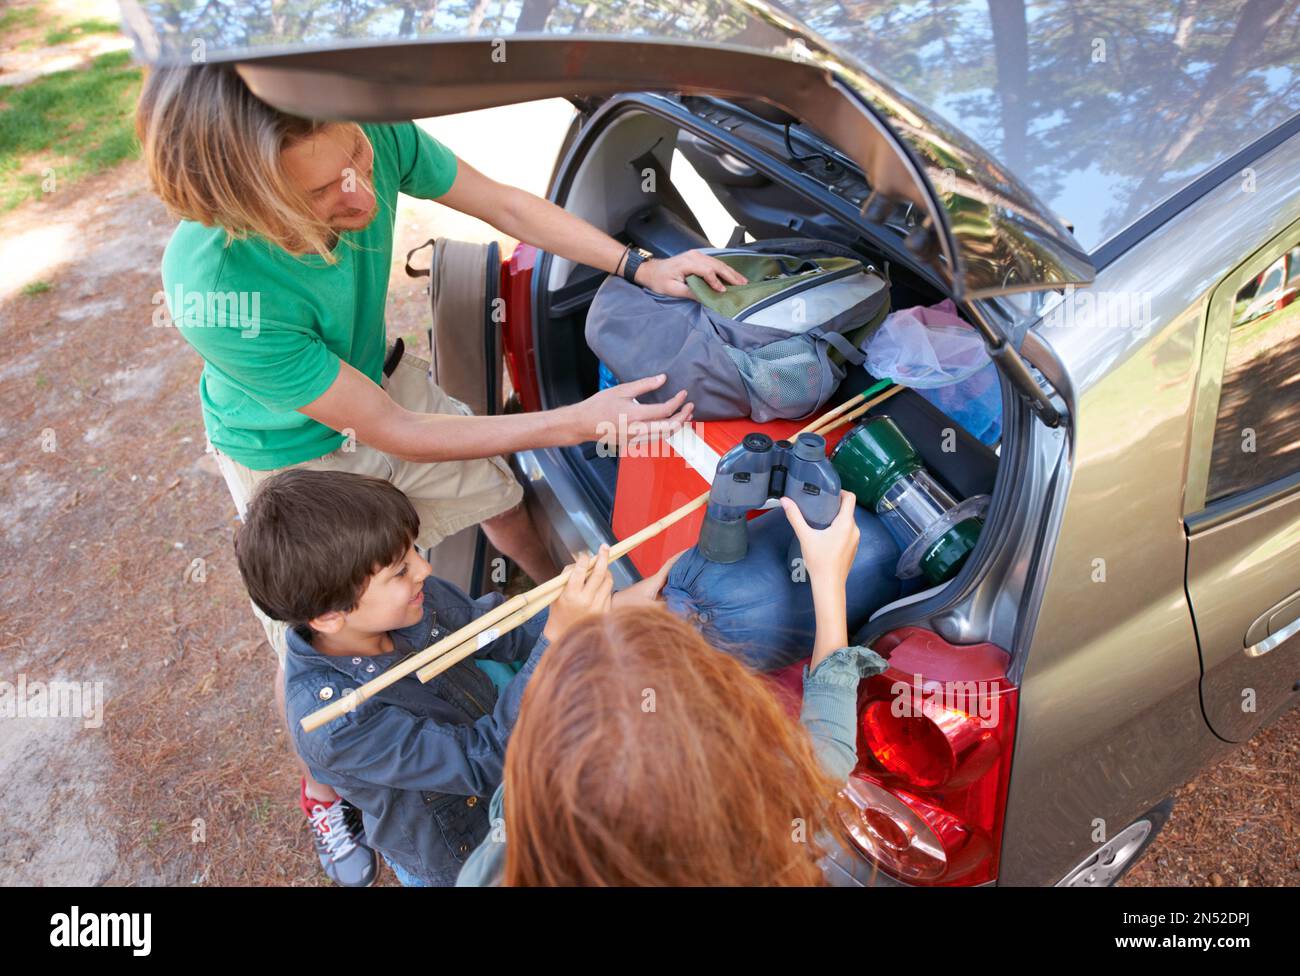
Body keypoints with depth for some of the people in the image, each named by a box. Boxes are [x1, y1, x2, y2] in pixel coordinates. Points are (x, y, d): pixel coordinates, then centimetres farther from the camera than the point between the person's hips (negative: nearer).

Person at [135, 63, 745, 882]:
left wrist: (641, 268, -21)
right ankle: (321, 790, 43)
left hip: (378, 380, 5)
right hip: (291, 452, -4)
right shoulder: (220, 292, -42)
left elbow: (508, 206, -13)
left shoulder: (373, 136, -31)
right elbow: (397, 435, -34)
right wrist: (579, 422, -35)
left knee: (503, 491, 19)